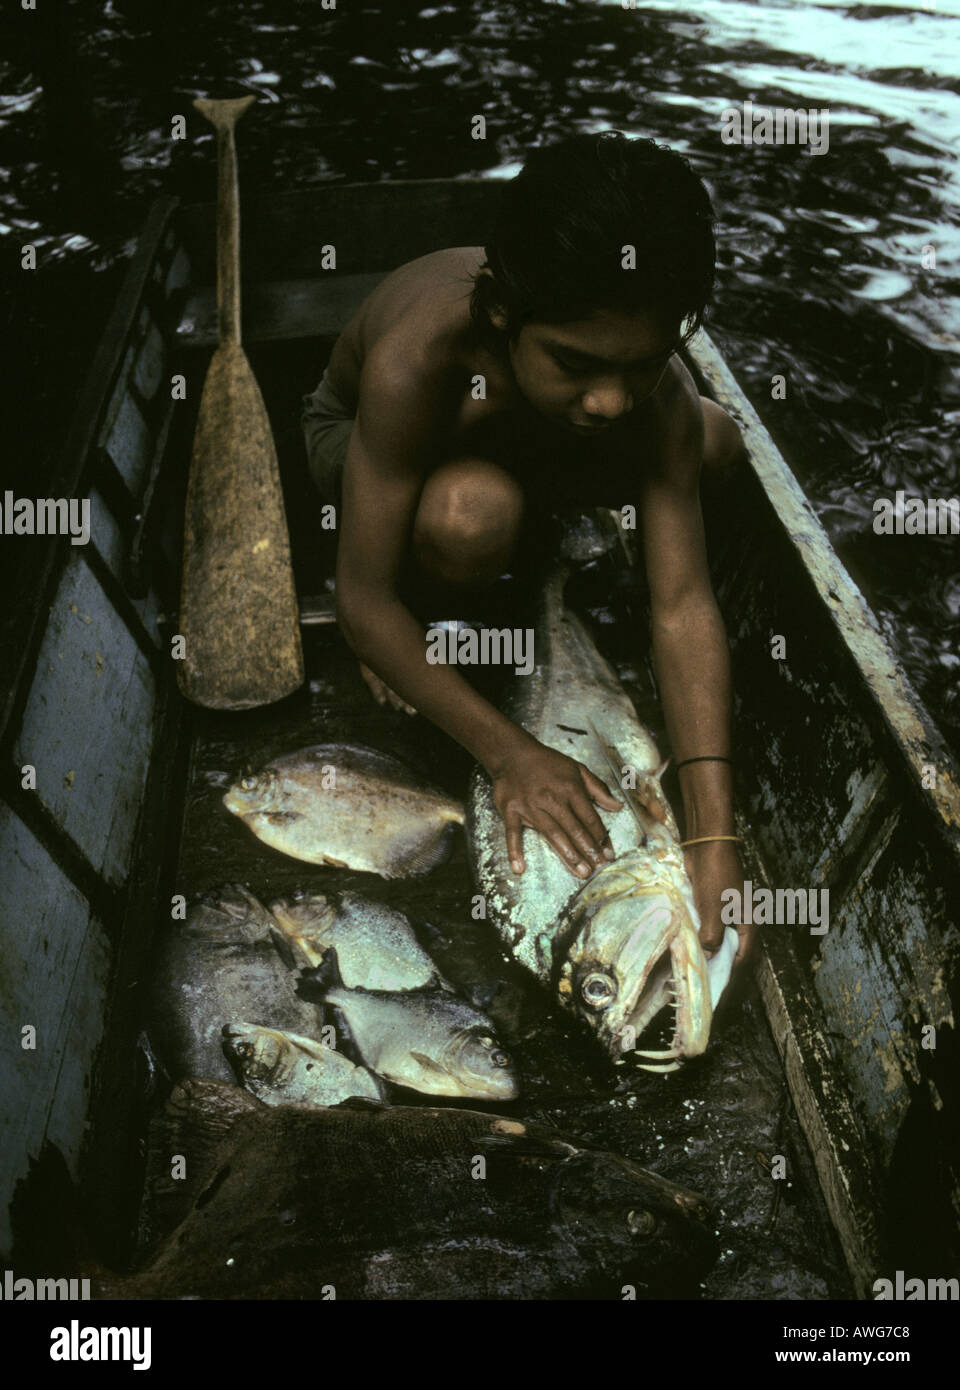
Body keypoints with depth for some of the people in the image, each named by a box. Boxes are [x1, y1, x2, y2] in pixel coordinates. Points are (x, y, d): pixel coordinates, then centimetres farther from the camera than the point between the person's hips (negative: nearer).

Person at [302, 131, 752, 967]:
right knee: (470, 521, -41)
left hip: (509, 437, 4)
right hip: (360, 430, -4)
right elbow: (362, 602, -38)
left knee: (715, 443, -15)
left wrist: (715, 839, -42)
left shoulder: (650, 388, -32)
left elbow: (683, 605, -34)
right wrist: (508, 752, -43)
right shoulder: (418, 358, -43)